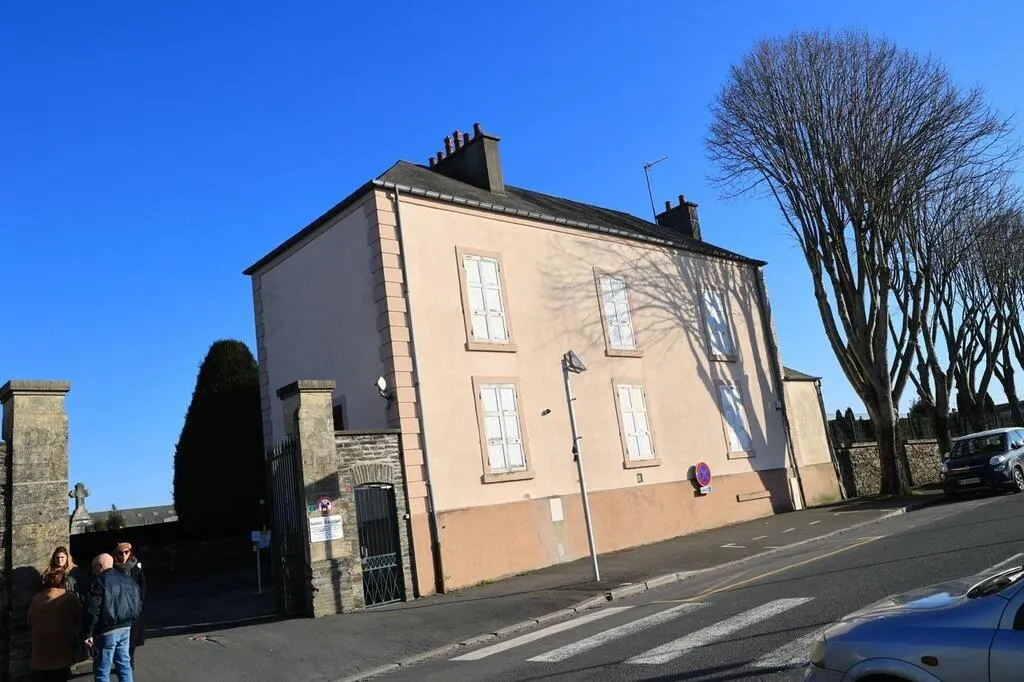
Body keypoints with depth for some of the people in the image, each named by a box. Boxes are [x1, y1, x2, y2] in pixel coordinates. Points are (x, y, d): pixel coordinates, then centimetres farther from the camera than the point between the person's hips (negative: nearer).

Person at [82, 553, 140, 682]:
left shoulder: (100, 582, -12)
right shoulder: (127, 579, 10)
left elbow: (93, 611, -16)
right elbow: (137, 605, 12)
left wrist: (87, 634, -11)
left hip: (106, 631, -7)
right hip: (126, 629, 7)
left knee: (102, 671, 3)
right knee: (124, 665, 14)